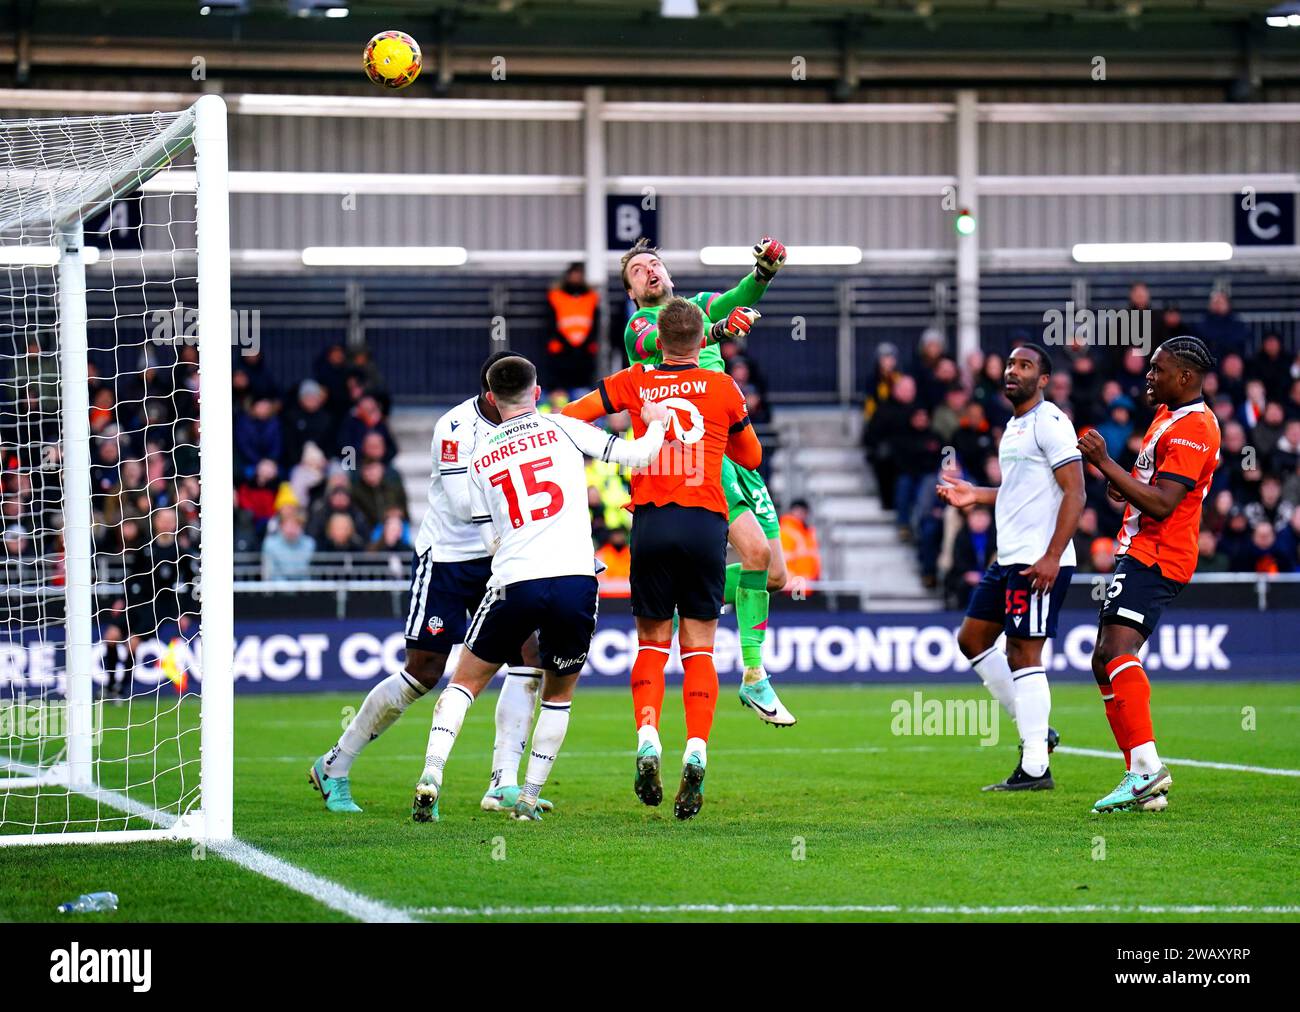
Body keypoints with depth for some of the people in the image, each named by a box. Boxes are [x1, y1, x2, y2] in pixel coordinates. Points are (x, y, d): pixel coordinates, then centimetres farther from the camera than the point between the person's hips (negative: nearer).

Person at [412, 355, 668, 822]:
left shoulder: (479, 457, 13)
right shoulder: (560, 427, 6)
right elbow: (635, 455, 6)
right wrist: (655, 424, 26)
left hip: (514, 584, 1)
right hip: (575, 579, -1)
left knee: (464, 683, 16)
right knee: (558, 695, 19)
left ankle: (432, 775, -2)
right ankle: (529, 797, 15)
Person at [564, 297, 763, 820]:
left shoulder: (633, 384, 6)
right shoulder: (722, 388, 5)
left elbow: (568, 417, 2)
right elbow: (751, 456, 17)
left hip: (651, 521, 0)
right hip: (705, 522, 0)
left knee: (652, 642, 11)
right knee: (699, 646, 4)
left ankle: (647, 739, -10)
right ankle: (696, 751, -13)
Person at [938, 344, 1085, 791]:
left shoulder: (1049, 423, -12)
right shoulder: (1014, 426, 18)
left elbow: (1074, 492, -18)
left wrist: (1051, 557, -24)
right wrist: (977, 496, 23)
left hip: (1038, 563, -10)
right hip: (1008, 559, 10)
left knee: (1022, 654, -10)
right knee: (972, 638, 14)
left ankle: (1035, 768, -8)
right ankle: (1035, 729, 20)